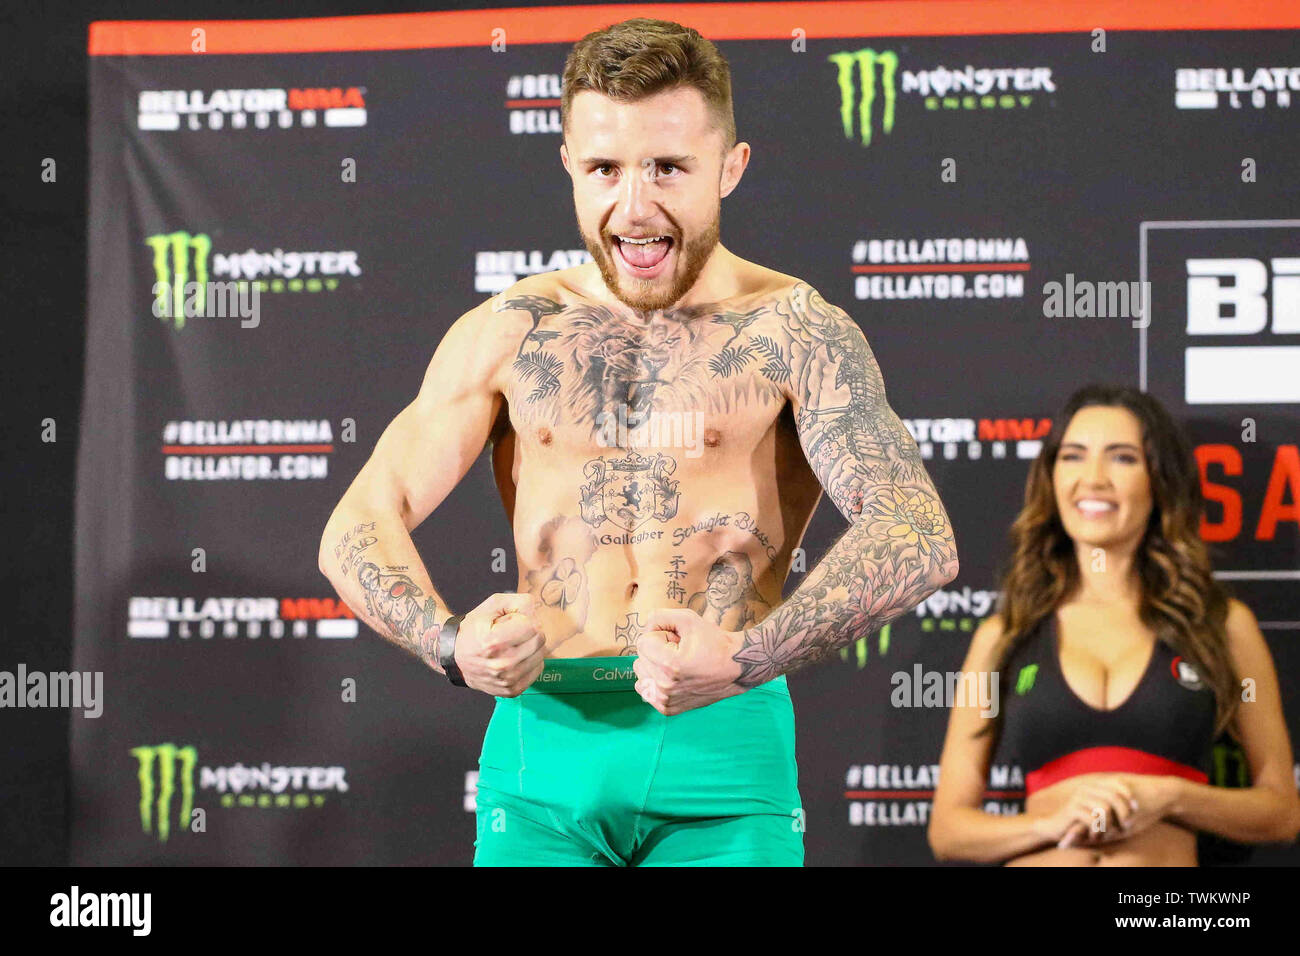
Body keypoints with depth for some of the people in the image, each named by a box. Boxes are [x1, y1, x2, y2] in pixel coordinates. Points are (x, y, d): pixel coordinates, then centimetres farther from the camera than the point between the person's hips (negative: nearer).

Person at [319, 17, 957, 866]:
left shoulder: (793, 331, 2)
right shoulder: (508, 334, 11)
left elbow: (919, 539, -10)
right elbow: (361, 525, 6)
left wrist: (746, 660, -25)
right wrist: (450, 643, -15)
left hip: (722, 756, -2)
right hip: (544, 745, 2)